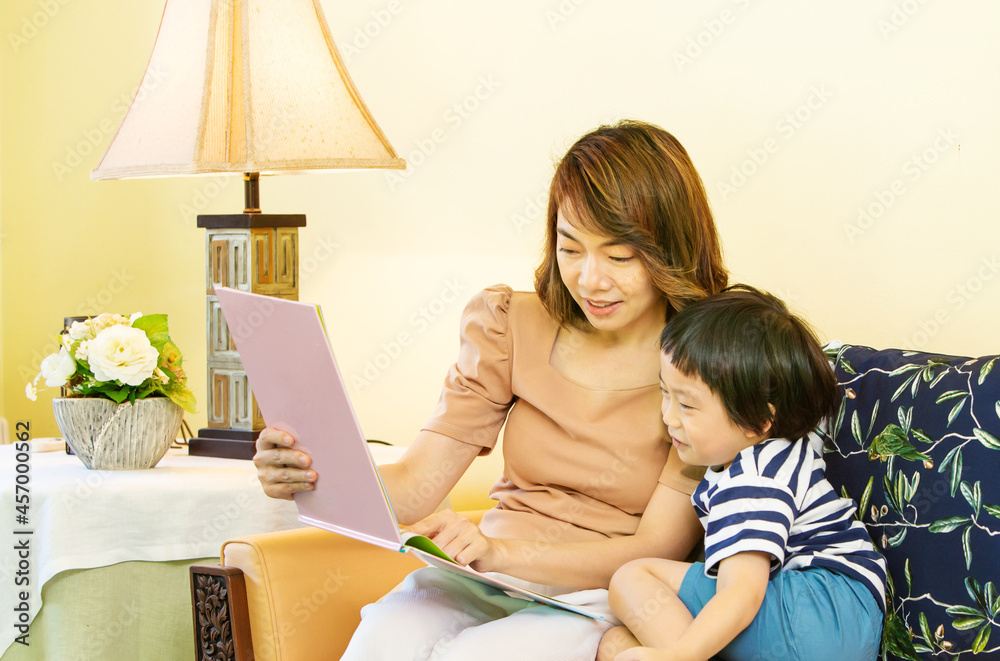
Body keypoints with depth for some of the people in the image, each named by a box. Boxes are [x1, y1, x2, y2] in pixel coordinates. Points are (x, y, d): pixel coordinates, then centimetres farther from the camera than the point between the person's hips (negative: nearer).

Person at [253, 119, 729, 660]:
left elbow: (661, 547, -12)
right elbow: (416, 485, 1)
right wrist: (313, 474, -22)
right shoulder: (509, 323, 5)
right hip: (496, 576, 3)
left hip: (615, 596, -3)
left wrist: (502, 551, -27)